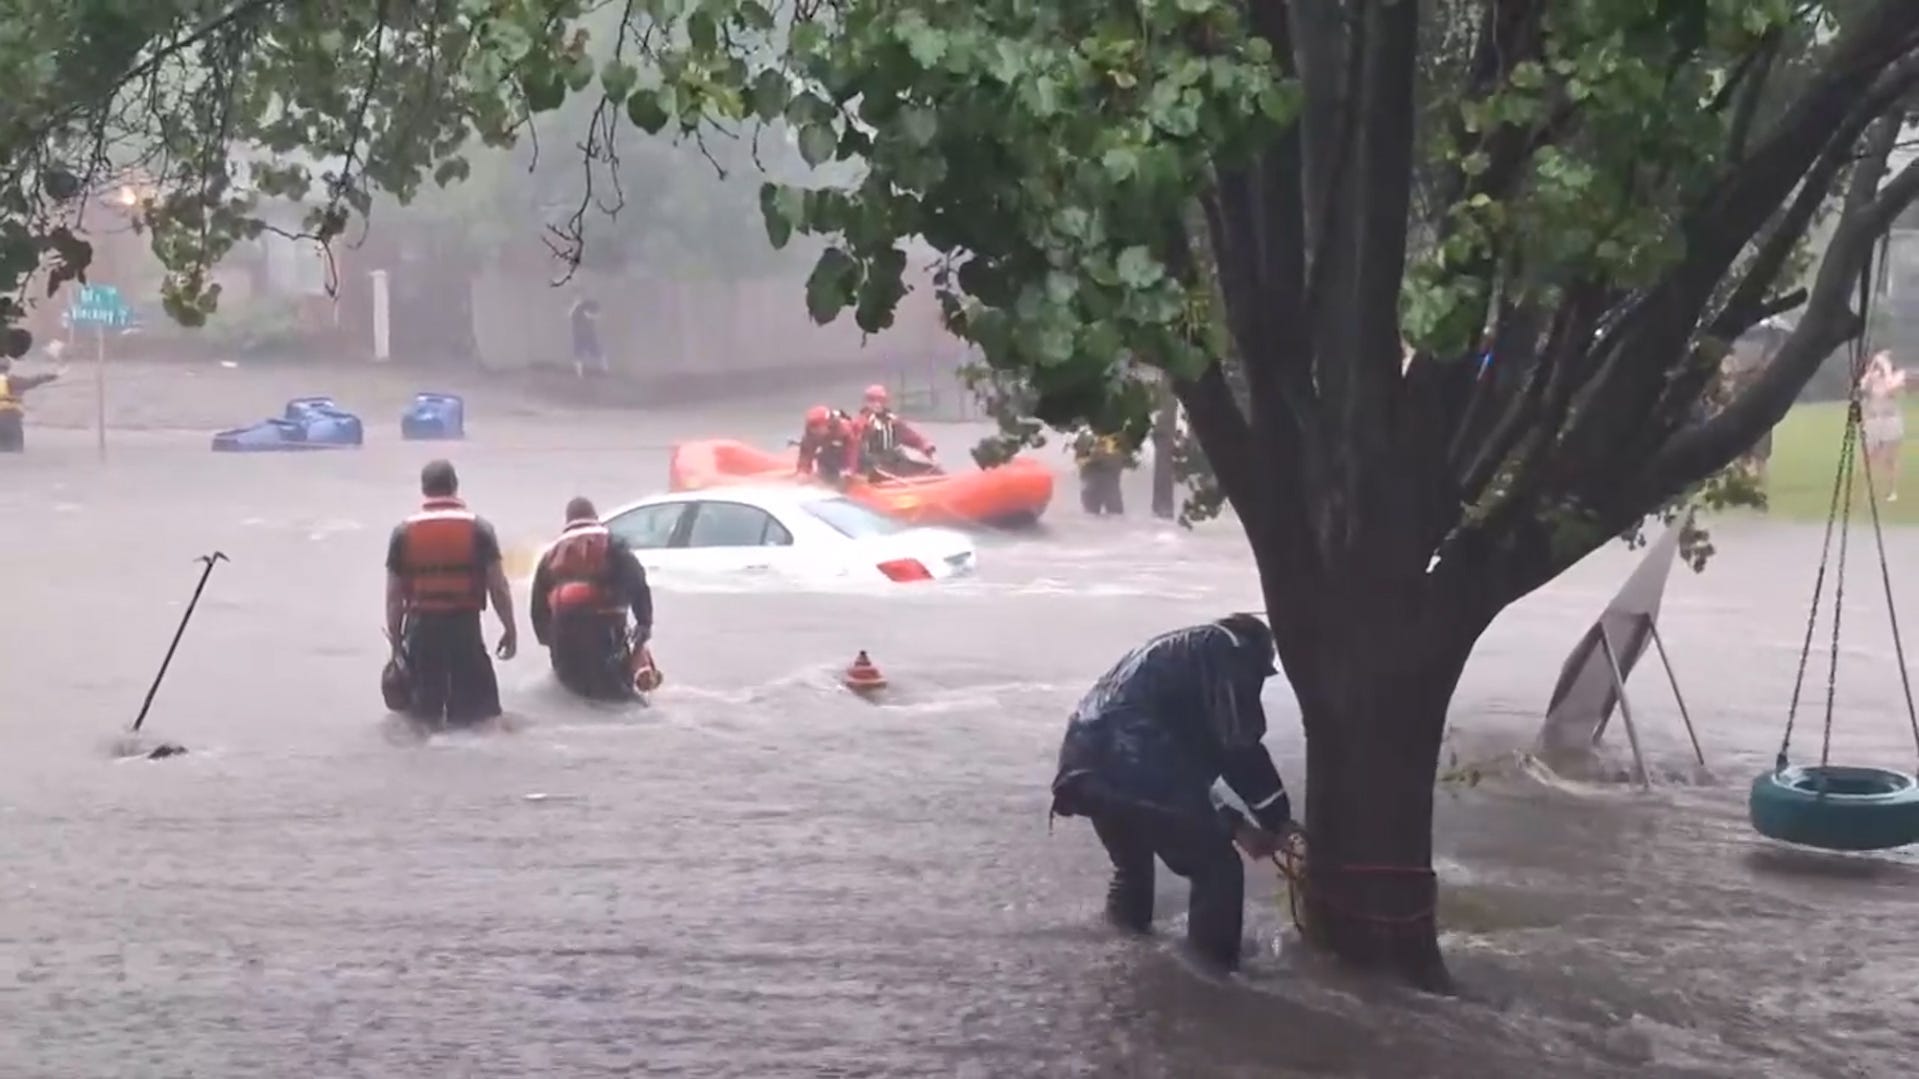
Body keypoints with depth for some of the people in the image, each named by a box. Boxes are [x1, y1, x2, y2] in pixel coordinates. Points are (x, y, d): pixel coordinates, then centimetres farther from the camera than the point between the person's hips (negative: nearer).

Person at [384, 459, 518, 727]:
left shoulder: (404, 532, 4)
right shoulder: (478, 528, 0)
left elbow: (393, 594, 4)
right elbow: (498, 586, -2)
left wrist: (395, 638, 12)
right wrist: (510, 629, 6)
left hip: (422, 626, 1)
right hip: (465, 624, -1)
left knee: (425, 708, 9)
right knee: (474, 709, 6)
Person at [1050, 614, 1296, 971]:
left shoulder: (1174, 651, 35)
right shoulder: (1226, 650, 9)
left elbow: (1200, 747, 36)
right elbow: (1238, 745, -1)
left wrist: (1233, 824, 33)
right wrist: (1278, 818, 11)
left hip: (1084, 768, 9)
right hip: (1133, 774, -9)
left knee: (1132, 868, 35)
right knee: (1219, 871, 7)